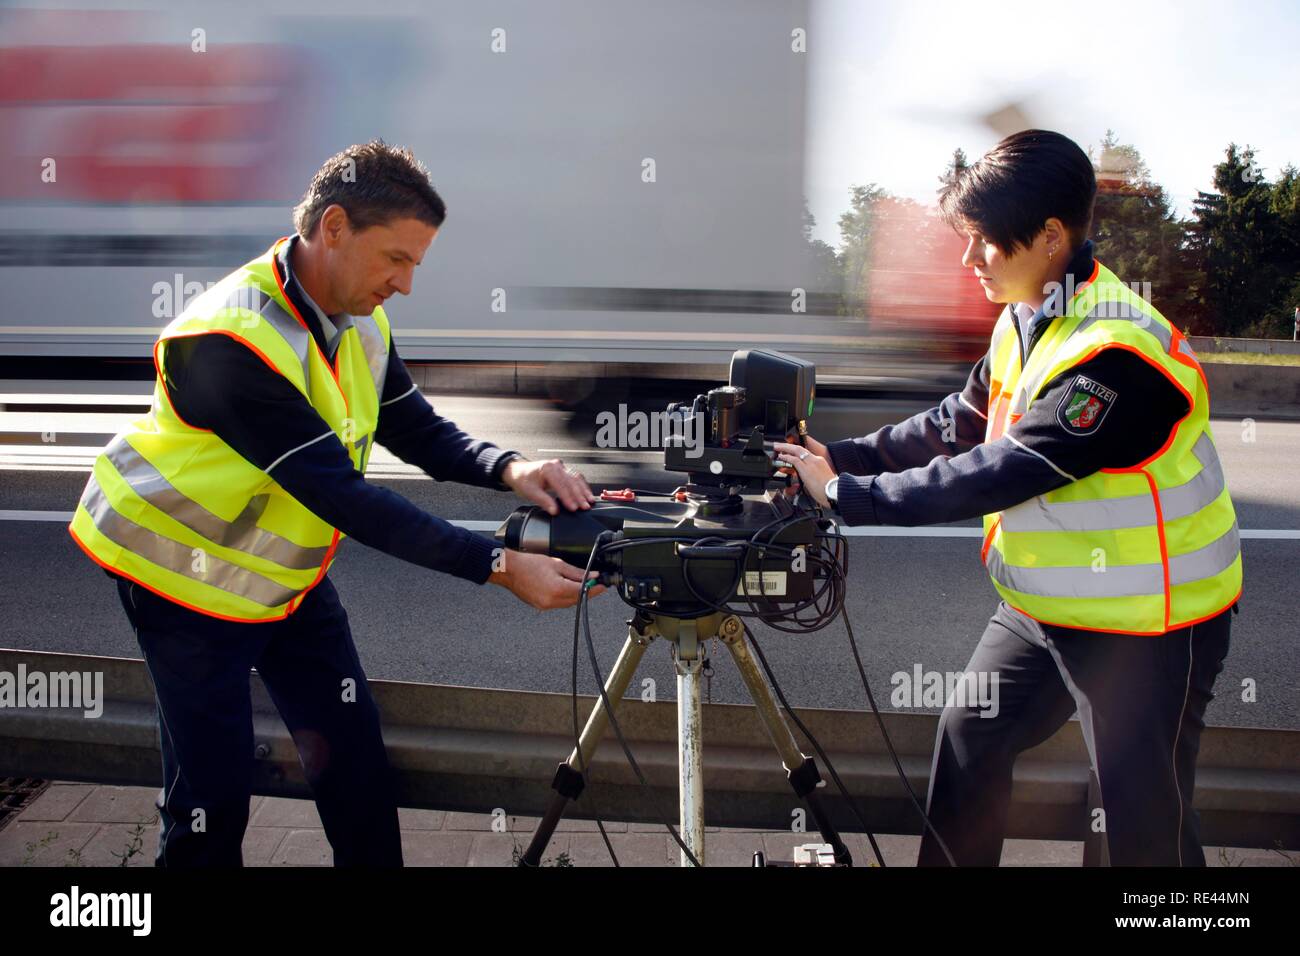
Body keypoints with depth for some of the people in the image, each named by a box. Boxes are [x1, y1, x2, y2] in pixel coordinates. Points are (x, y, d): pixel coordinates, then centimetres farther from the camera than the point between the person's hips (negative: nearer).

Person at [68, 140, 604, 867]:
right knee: (214, 792, -3)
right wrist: (499, 567, -37)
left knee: (355, 759, 5)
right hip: (188, 580, -6)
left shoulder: (361, 321, -5)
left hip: (292, 574, 7)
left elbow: (420, 432, -1)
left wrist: (509, 469, -22)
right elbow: (342, 494, -36)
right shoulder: (232, 341, -31)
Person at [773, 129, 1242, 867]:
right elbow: (959, 425, 4)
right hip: (1045, 605, 9)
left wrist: (846, 495, -26)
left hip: (1147, 624, -9)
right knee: (970, 738, 18)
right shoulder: (1026, 319, 2)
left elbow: (1002, 472, -30)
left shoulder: (1115, 352, -28)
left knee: (1144, 820, 5)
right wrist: (840, 457, -7)